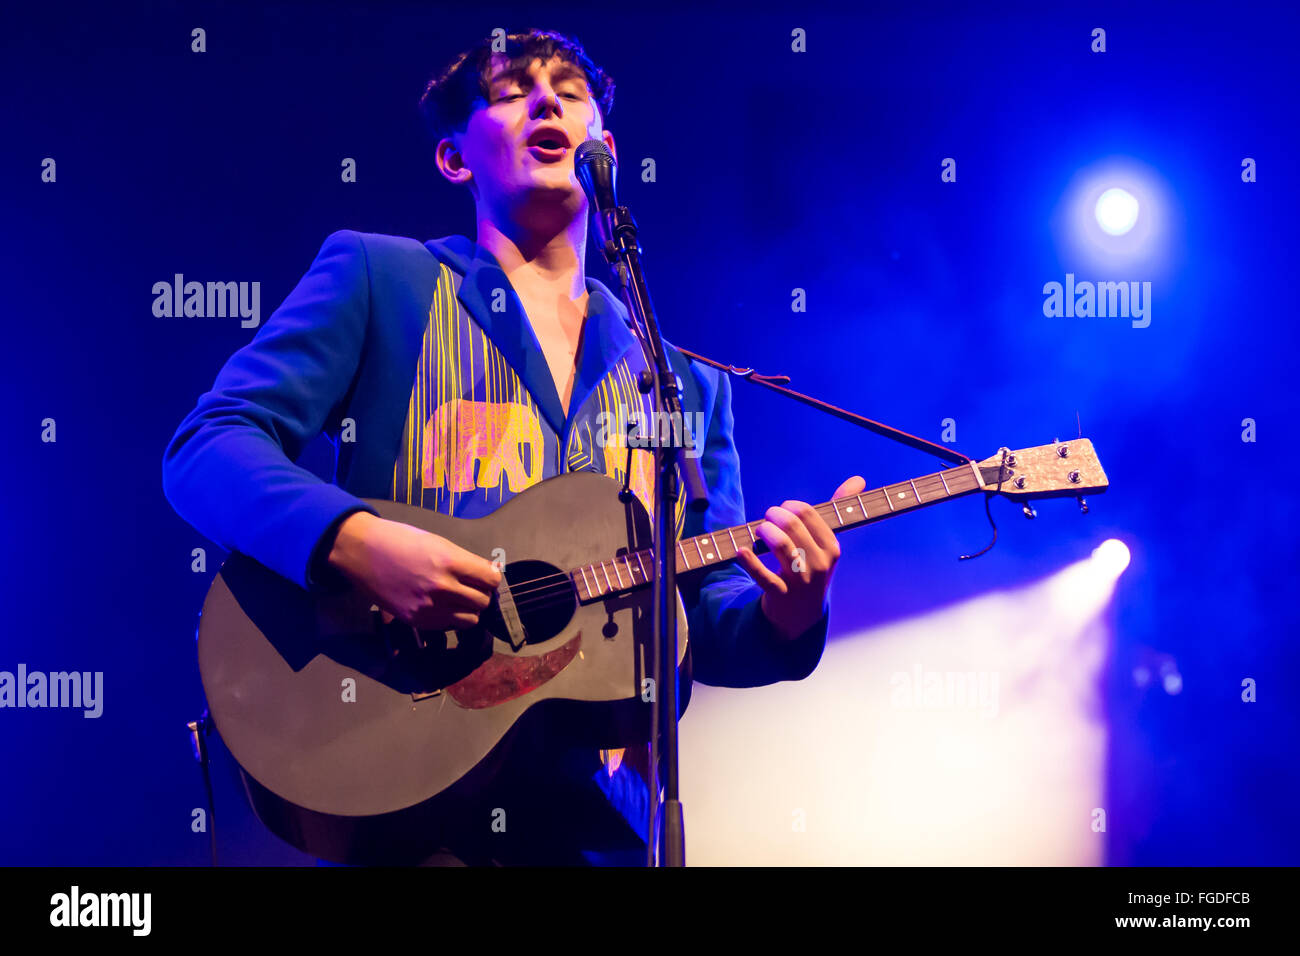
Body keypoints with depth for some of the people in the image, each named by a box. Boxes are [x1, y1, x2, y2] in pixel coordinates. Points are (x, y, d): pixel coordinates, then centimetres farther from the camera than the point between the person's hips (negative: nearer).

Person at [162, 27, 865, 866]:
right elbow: (204, 449, -5)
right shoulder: (378, 277, 4)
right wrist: (353, 540, -23)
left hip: (600, 809, 3)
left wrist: (786, 615, -10)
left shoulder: (686, 383, 15)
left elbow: (706, 631, 13)